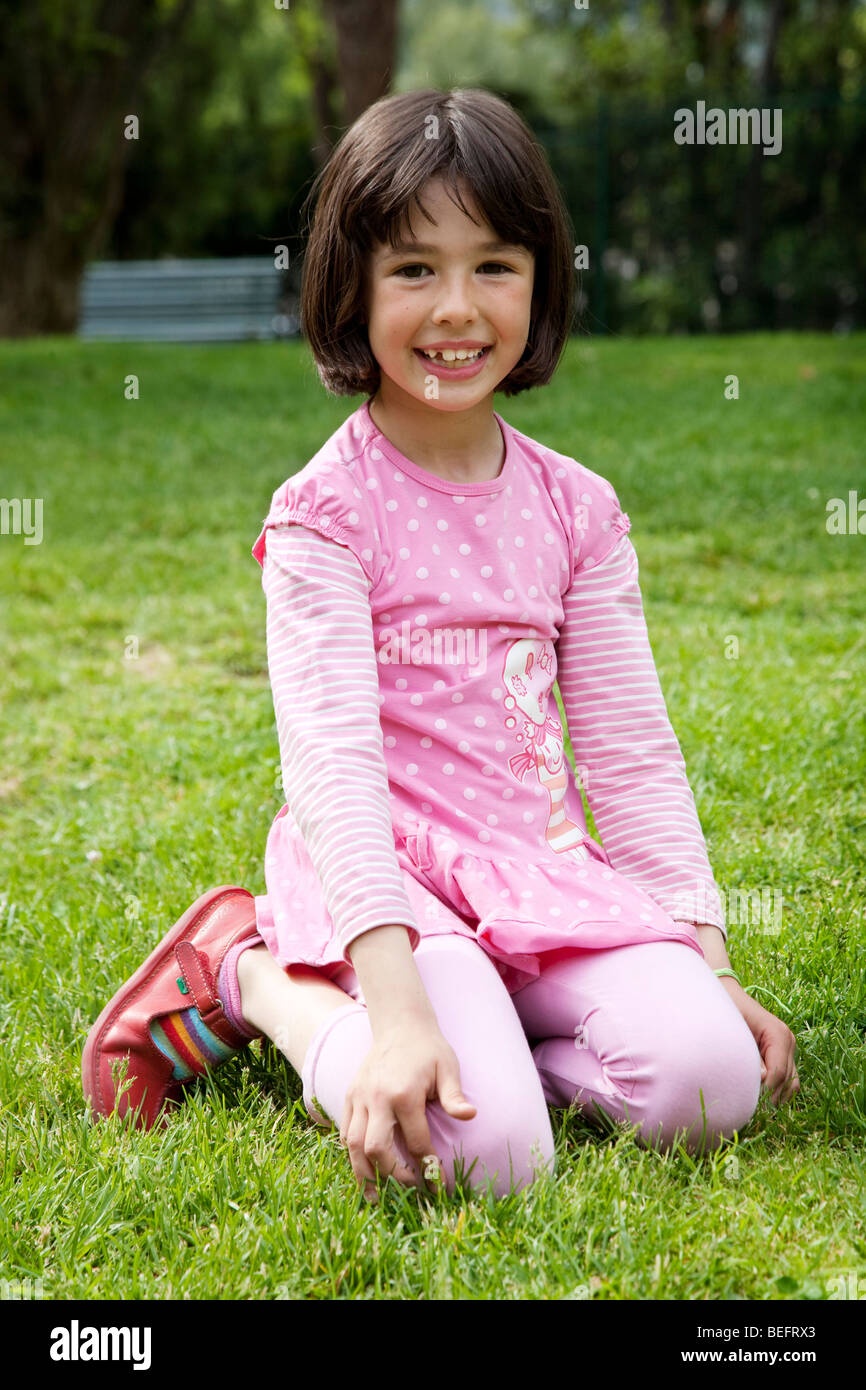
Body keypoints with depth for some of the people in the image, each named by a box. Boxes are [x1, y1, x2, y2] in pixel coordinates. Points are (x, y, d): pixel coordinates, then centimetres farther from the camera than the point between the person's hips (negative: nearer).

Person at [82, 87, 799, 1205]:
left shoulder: (574, 511, 8)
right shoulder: (325, 513, -8)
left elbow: (632, 752, 11)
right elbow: (332, 764, -18)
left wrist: (710, 967, 1)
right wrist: (398, 1006, -30)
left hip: (539, 867, 5)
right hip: (381, 879, -4)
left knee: (709, 1080, -22)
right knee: (486, 1153, -29)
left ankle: (481, 1028, 3)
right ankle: (245, 975, -2)